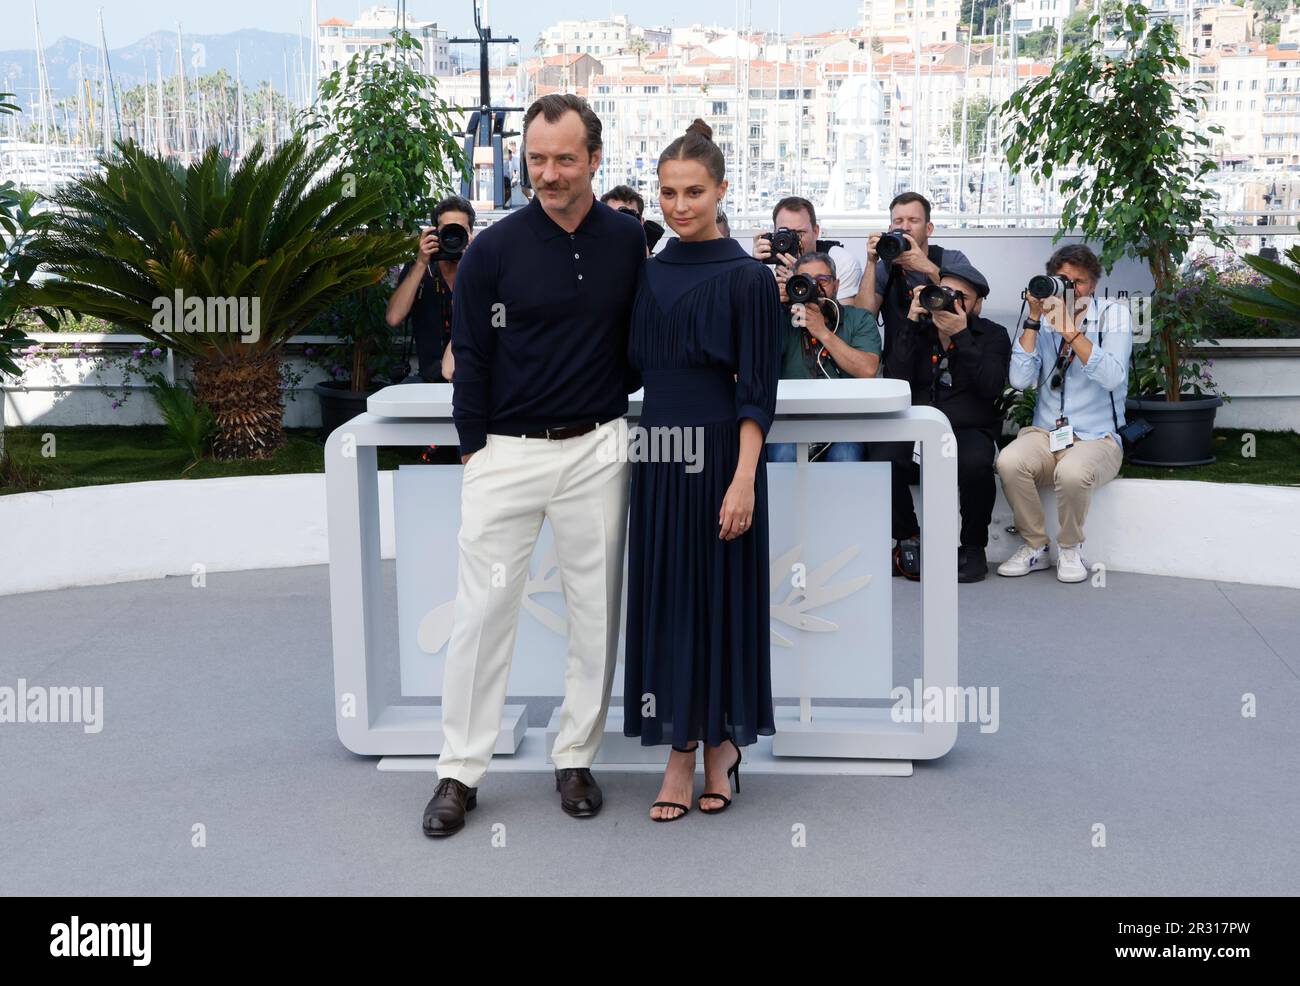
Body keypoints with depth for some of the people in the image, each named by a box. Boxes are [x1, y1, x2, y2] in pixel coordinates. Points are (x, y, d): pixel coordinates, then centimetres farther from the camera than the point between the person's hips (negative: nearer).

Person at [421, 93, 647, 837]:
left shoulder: (628, 239, 2)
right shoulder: (495, 248, -4)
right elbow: (471, 355, 1)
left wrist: (624, 423, 8)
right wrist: (475, 447, -1)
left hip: (597, 448, 2)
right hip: (507, 450, -2)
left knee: (596, 608, 8)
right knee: (484, 608, 0)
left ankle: (577, 759, 22)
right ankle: (461, 771, 11)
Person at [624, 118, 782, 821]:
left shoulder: (745, 277, -6)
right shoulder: (648, 273, 10)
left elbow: (757, 389, -10)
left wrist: (743, 479, -17)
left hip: (719, 452, -5)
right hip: (658, 452, 5)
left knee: (721, 594, 3)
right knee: (665, 595, 7)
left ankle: (720, 745, 18)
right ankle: (681, 756, 16)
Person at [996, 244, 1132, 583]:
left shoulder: (1114, 315, 2)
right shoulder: (1044, 320, 9)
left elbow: (1112, 377, -16)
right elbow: (1020, 379, -7)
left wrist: (1070, 330, -21)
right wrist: (1033, 319, -8)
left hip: (1097, 438, -2)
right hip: (1045, 435, 3)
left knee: (1072, 472, -37)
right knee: (1009, 462, -31)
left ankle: (1071, 549, -7)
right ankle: (1035, 548, -8)